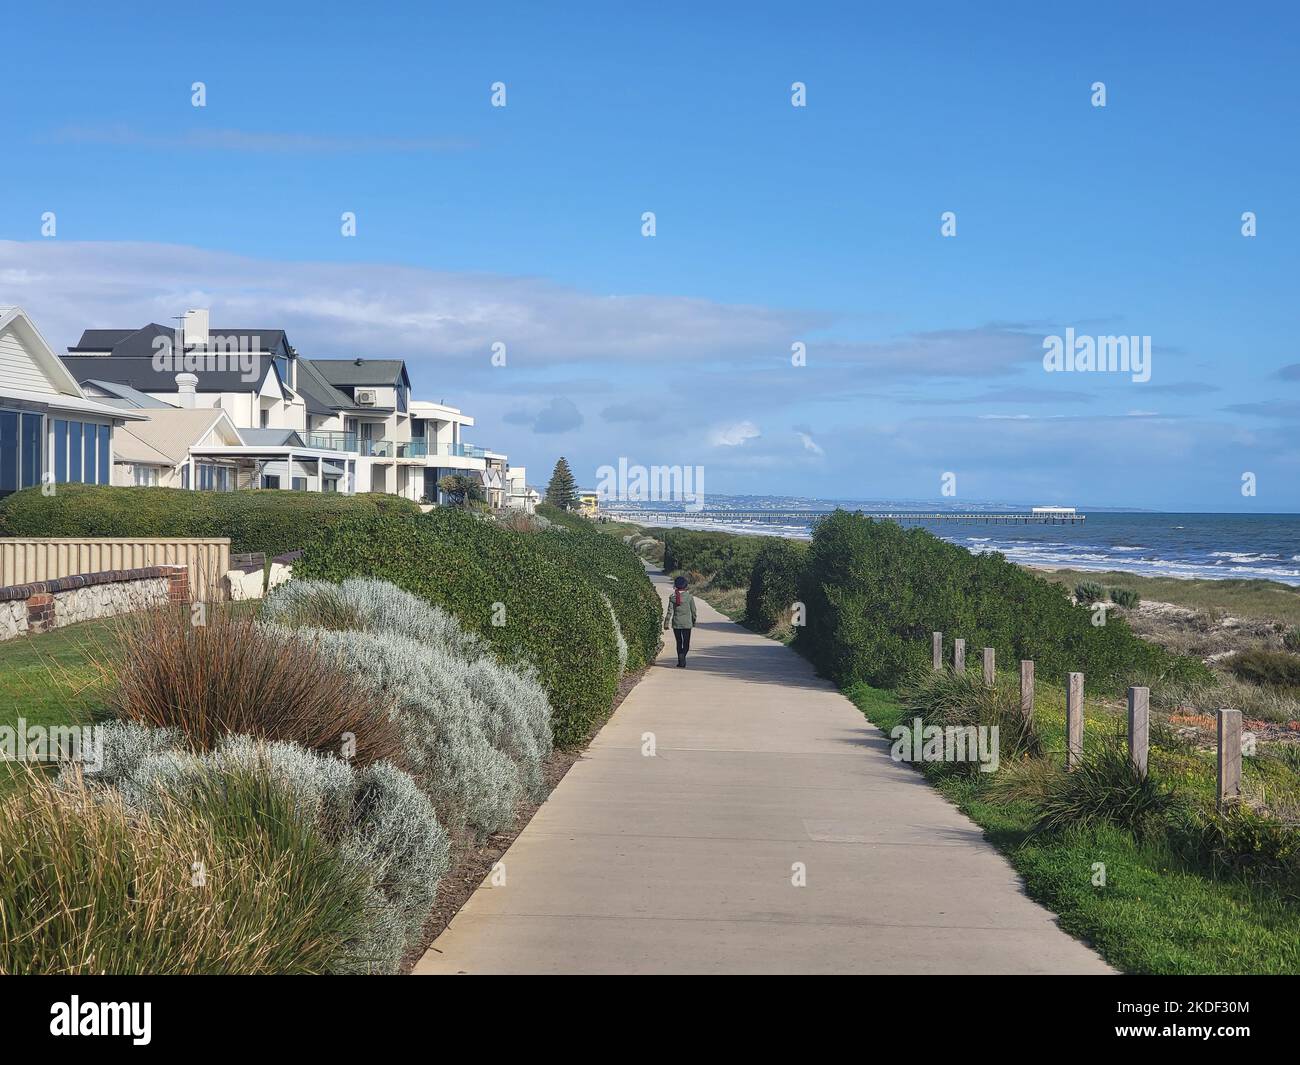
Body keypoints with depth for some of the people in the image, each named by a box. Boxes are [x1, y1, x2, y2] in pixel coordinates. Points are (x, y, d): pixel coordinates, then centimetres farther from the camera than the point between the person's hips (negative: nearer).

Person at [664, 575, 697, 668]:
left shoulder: (672, 597, -5)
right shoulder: (689, 596, -6)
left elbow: (670, 611, -6)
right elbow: (693, 610, 0)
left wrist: (666, 623, 0)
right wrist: (694, 622, 14)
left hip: (676, 623, 2)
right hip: (687, 623, -2)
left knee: (679, 643, 14)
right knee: (686, 643, 3)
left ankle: (681, 662, 14)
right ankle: (682, 660, -19)